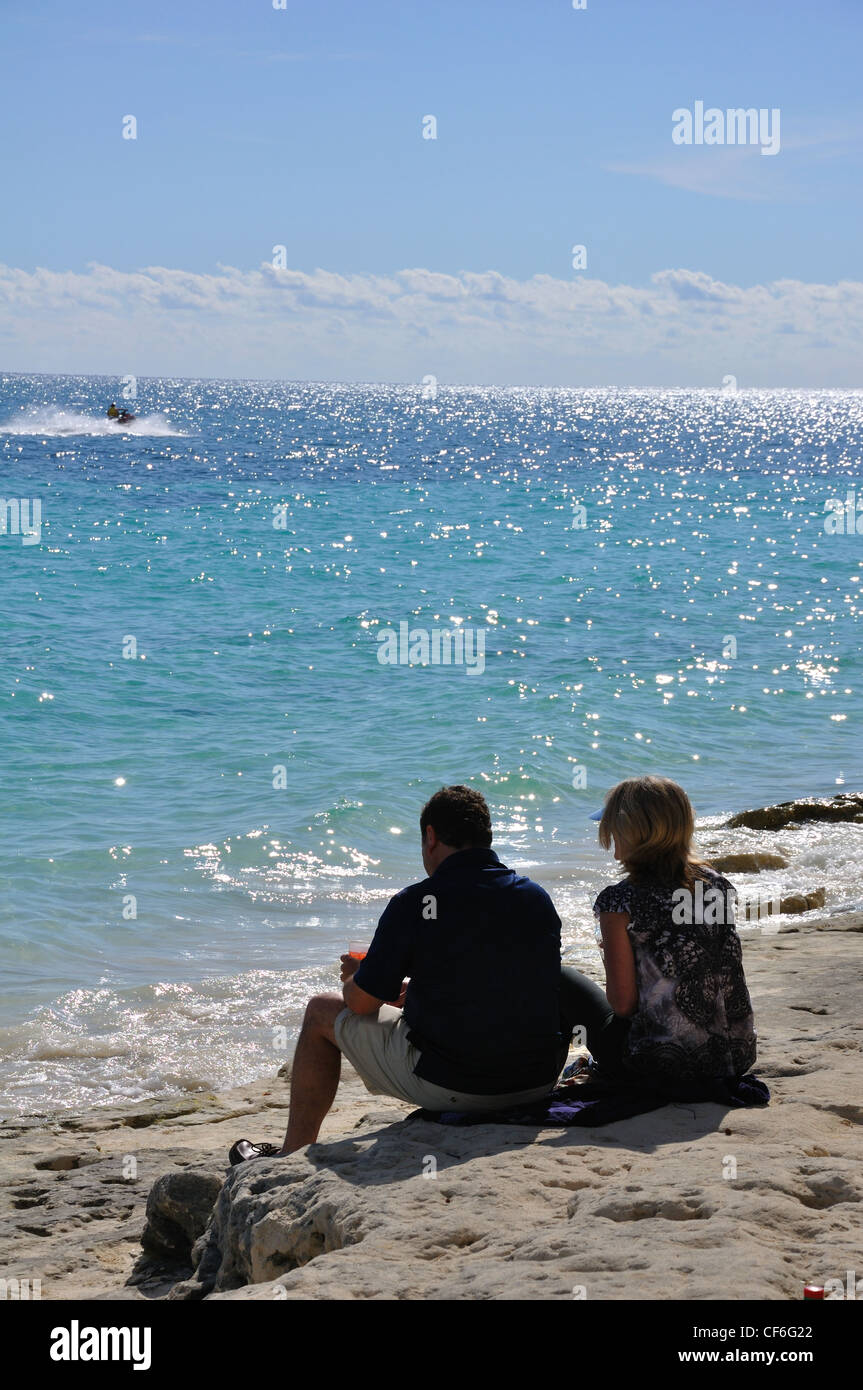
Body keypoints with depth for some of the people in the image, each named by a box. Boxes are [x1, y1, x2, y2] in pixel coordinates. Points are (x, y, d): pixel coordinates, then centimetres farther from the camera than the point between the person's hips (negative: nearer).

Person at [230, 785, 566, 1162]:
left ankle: (292, 1155, 29)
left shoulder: (414, 904, -14)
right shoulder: (538, 898, 2)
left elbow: (362, 1002, -5)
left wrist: (354, 977, 19)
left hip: (449, 1086, -5)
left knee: (321, 1011, 17)